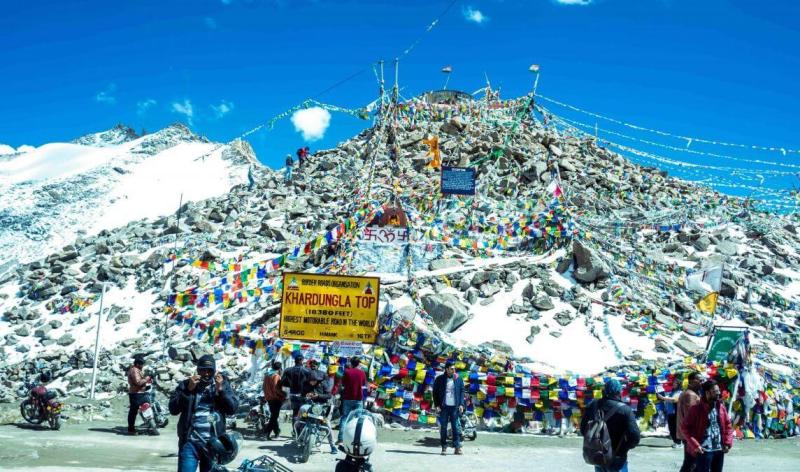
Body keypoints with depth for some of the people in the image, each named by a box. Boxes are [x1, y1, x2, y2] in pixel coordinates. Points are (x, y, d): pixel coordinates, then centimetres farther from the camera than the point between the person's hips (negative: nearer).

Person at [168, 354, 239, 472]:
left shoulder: (222, 384, 9)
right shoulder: (185, 385, 6)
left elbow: (233, 408, -1)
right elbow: (173, 409, -3)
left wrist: (220, 389, -11)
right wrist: (188, 390, -12)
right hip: (190, 442, -1)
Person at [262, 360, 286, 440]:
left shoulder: (266, 375, 11)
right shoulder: (276, 376, -14)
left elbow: (264, 387, 15)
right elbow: (276, 388, -21)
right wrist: (284, 395, -13)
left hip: (269, 398, 8)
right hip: (276, 398, -8)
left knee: (273, 415, 17)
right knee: (274, 416, -5)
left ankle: (277, 431, 26)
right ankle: (268, 431, -13)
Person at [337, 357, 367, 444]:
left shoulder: (347, 371, -7)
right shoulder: (362, 373, -2)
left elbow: (343, 384, -1)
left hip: (348, 398, -1)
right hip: (359, 398, 1)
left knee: (344, 418, 4)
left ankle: (341, 439, -3)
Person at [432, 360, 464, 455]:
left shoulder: (458, 379, 8)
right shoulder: (439, 379, 4)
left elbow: (462, 392, 10)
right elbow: (435, 393, 6)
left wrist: (461, 404, 0)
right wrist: (437, 405, -3)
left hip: (455, 407, 1)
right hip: (443, 407, 0)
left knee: (456, 427, -3)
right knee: (443, 427, 2)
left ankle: (457, 447, -1)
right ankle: (444, 447, 8)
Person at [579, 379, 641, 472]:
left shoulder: (593, 406, -3)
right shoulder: (625, 410, -18)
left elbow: (583, 430, 6)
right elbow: (635, 437, -22)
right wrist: (624, 448, -3)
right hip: (617, 459, -5)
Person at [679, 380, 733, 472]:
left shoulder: (721, 406, 7)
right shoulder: (696, 408, -11)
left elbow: (728, 425, 14)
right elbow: (684, 427, -10)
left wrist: (727, 443, 1)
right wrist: (695, 445, -16)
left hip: (719, 449, 6)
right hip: (704, 450, -6)